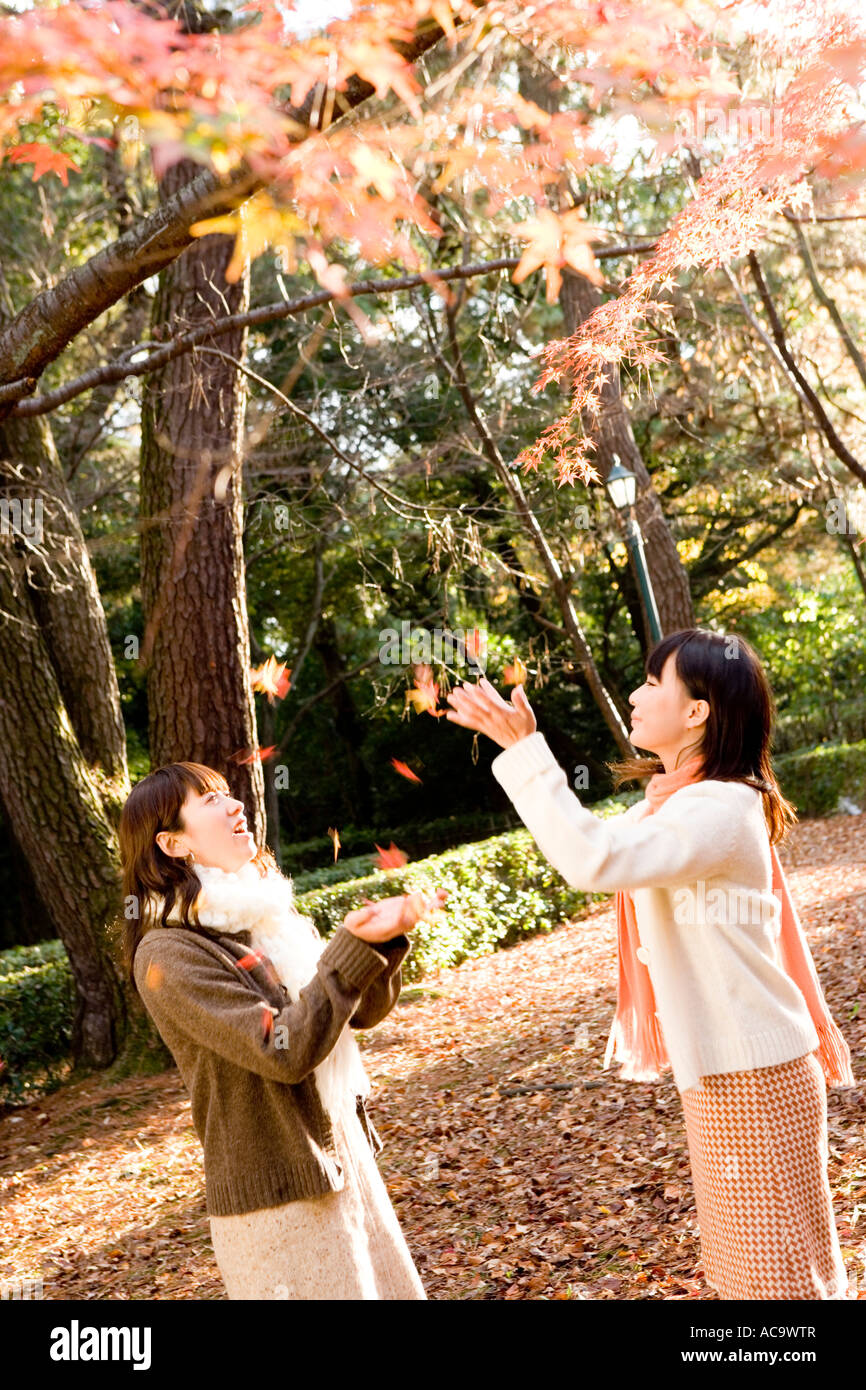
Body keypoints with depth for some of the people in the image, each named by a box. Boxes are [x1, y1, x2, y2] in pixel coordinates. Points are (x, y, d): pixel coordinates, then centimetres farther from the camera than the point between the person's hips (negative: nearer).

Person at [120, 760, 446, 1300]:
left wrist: (385, 939, -11)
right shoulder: (168, 953, -17)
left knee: (393, 1289, 16)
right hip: (276, 1194, -8)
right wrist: (355, 948, -26)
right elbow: (284, 1051, -23)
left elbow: (362, 1011, 7)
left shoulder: (265, 912, 8)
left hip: (344, 1156, 8)